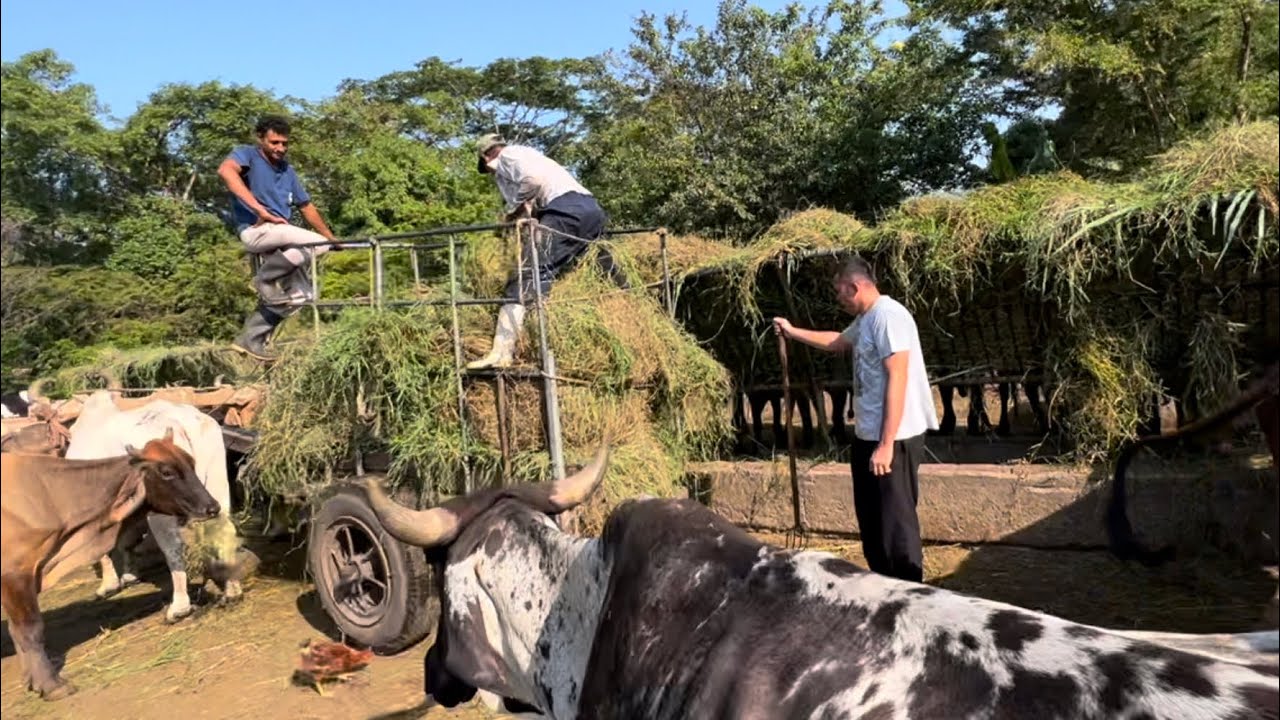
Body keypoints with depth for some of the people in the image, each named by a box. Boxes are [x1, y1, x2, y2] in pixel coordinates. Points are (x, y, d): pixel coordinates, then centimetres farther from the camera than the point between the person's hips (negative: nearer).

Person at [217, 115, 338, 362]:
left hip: (281, 235, 7)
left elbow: (306, 206, 26)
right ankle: (264, 279, -8)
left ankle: (251, 338, 13)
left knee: (298, 294, 3)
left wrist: (332, 238, 23)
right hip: (255, 230, -7)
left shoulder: (287, 170, 20)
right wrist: (259, 209, -31)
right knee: (316, 243, -28)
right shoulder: (247, 154, 0)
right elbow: (226, 170, -23)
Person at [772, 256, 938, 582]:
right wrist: (792, 331, 32)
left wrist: (886, 444, -25)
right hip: (867, 435, 11)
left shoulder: (888, 316, -18)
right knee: (871, 517, 19)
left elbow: (897, 381, -24)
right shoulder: (865, 319, 13)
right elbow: (838, 342, 35)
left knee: (895, 519, -4)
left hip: (893, 438, -11)